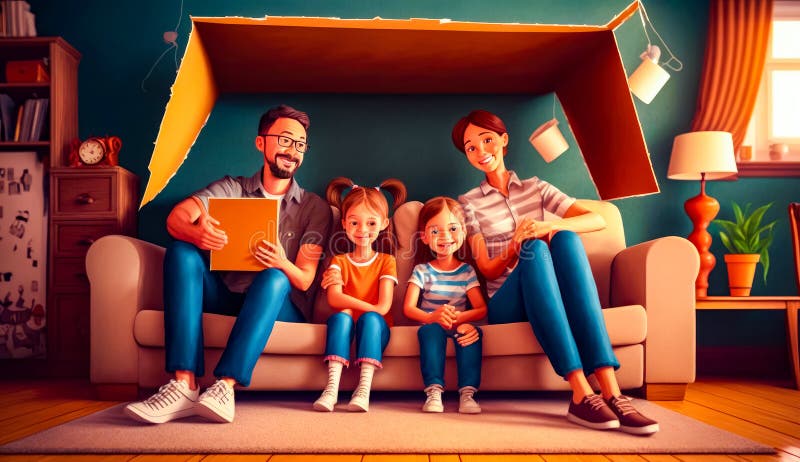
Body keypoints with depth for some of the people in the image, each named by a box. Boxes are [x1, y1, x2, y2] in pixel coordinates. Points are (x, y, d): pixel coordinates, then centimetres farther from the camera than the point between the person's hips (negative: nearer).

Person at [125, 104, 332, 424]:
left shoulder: (315, 208, 4)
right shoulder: (232, 189, 9)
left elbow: (305, 280, -4)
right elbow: (176, 217, -9)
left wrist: (282, 264, -30)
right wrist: (196, 233, -35)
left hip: (281, 305, -2)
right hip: (225, 296, 2)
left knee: (274, 278, -33)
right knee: (181, 252, -23)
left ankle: (225, 386, -43)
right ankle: (184, 385, -35)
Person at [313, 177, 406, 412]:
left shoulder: (386, 261, 9)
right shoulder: (339, 261, 10)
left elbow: (383, 306, -4)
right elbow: (334, 298, -11)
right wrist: (370, 307, -19)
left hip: (376, 326, 0)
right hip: (345, 327, 1)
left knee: (370, 319, -33)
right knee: (340, 317, -31)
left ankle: (364, 388, -41)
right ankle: (332, 388, -41)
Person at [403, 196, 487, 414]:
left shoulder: (467, 271, 7)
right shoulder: (422, 271, 4)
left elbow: (481, 310, -2)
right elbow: (408, 308, -8)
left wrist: (460, 317, -25)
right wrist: (432, 317, -30)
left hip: (459, 325, 1)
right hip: (431, 326, -1)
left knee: (473, 332, -31)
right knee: (431, 330, -35)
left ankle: (467, 392, -29)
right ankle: (434, 391, -34)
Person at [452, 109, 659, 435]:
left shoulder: (536, 188, 15)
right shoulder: (469, 203, 10)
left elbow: (599, 220, 1)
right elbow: (487, 270, 0)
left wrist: (550, 226, -19)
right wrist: (515, 251, -22)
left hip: (551, 299, 2)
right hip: (505, 304, -2)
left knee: (566, 238, -29)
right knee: (534, 249, -33)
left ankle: (610, 388, -40)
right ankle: (581, 393, -43)